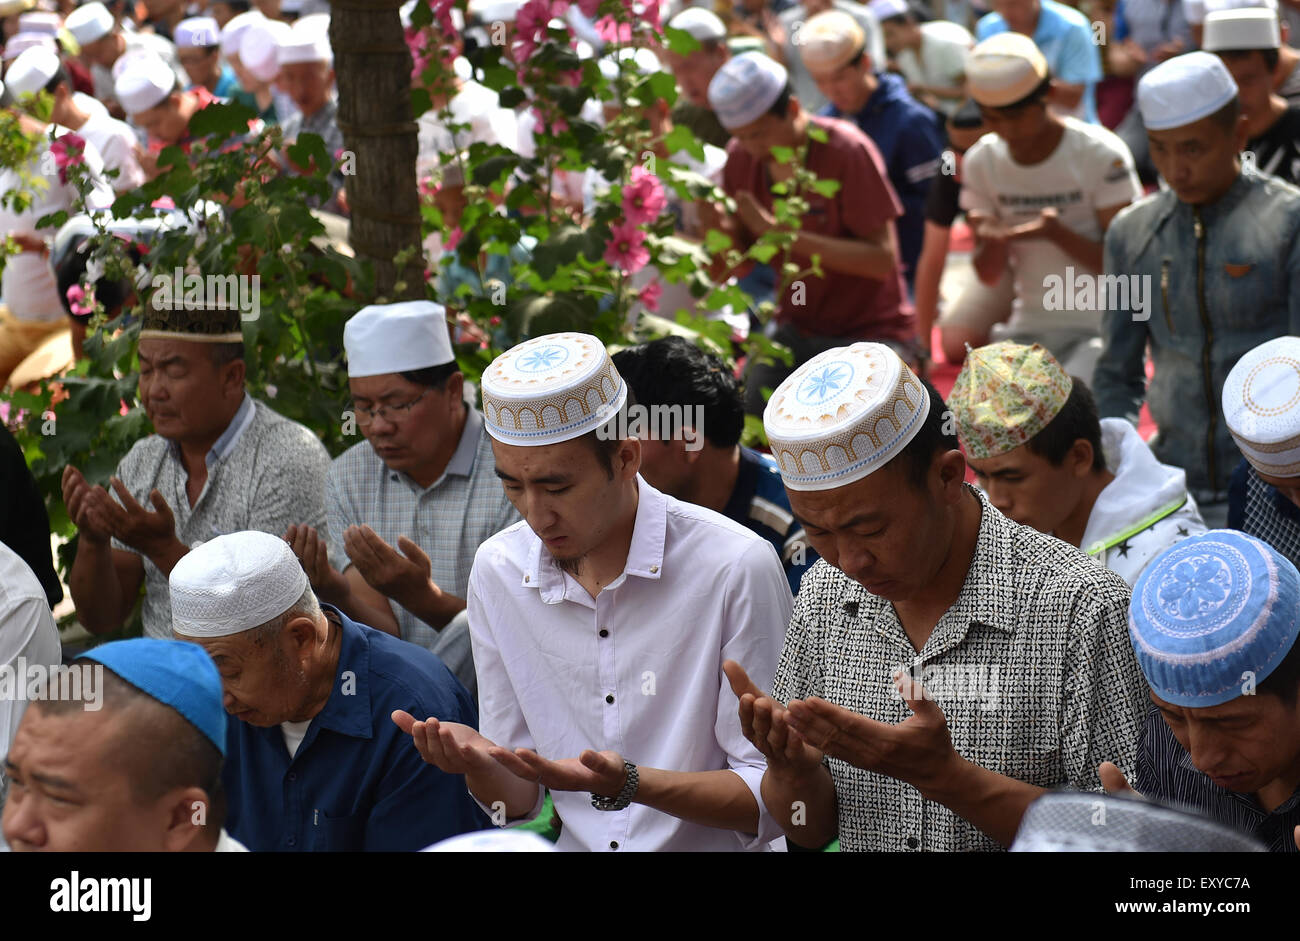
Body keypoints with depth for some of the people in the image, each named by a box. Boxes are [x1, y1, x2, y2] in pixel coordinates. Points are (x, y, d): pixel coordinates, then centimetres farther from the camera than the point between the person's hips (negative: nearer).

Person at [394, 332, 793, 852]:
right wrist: (477, 761, -13)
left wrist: (629, 785, -23)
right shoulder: (496, 571, 2)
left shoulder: (736, 568, -12)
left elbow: (770, 799, -9)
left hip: (709, 848, -3)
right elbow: (517, 803, 8)